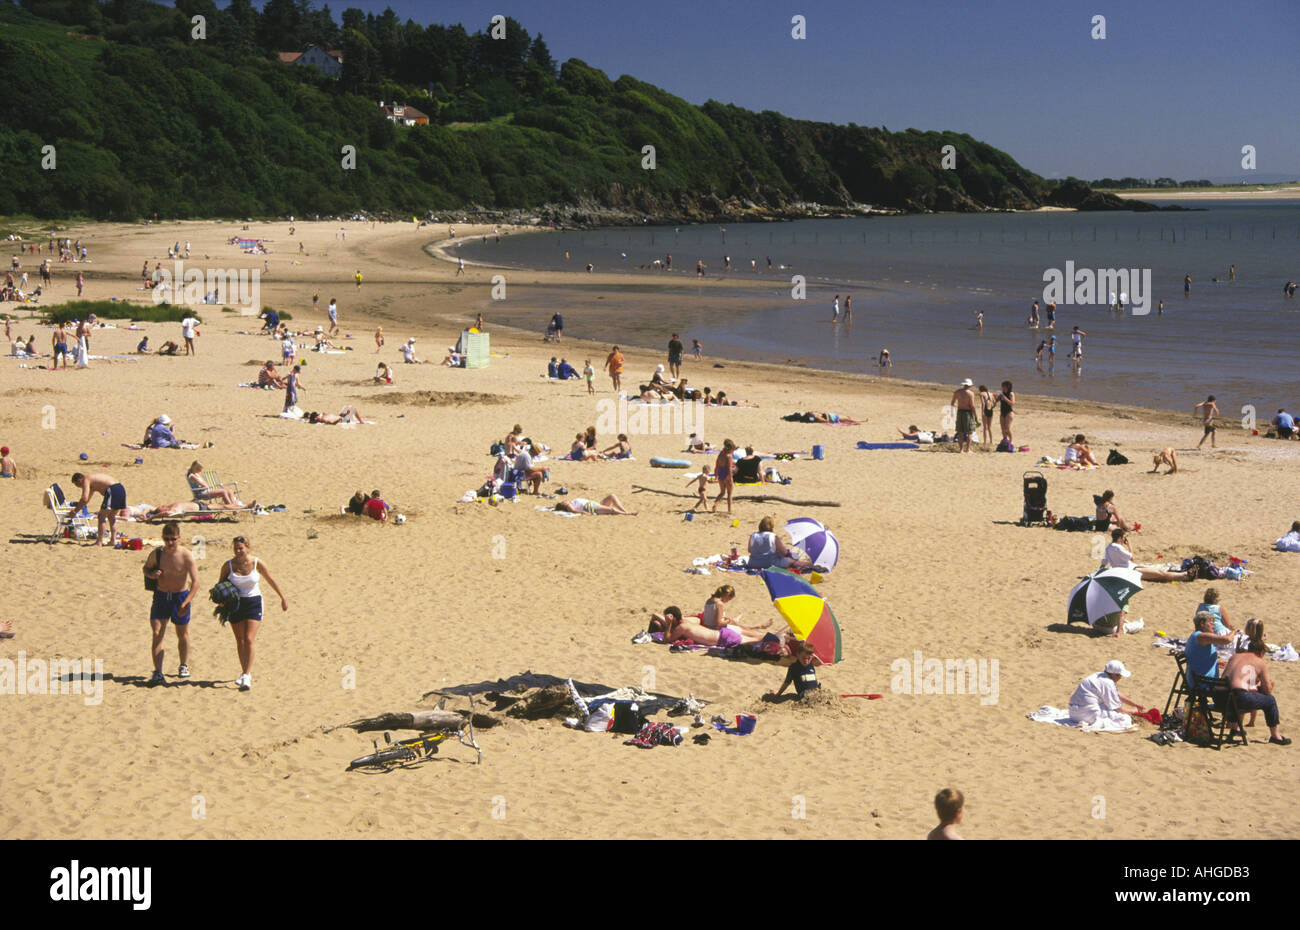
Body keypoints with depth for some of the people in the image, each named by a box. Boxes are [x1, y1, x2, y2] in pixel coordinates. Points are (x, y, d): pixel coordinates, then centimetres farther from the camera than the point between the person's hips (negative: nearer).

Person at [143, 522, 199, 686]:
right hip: (161, 596, 2)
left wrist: (186, 603, -27)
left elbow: (195, 582, -17)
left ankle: (184, 666, 35)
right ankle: (157, 673, -11)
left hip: (180, 596, -2)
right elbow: (146, 568, 13)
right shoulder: (157, 554, -6)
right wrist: (152, 575, -12)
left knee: (182, 634, 13)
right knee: (157, 634, -9)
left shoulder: (187, 556, -15)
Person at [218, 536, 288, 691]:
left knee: (249, 640, -13)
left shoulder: (257, 563, -8)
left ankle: (247, 676, -13)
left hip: (254, 603, -2)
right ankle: (246, 673, 27)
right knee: (240, 641, 11)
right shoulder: (228, 566, -5)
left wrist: (283, 598, 12)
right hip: (235, 604, 2)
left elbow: (270, 580, 6)